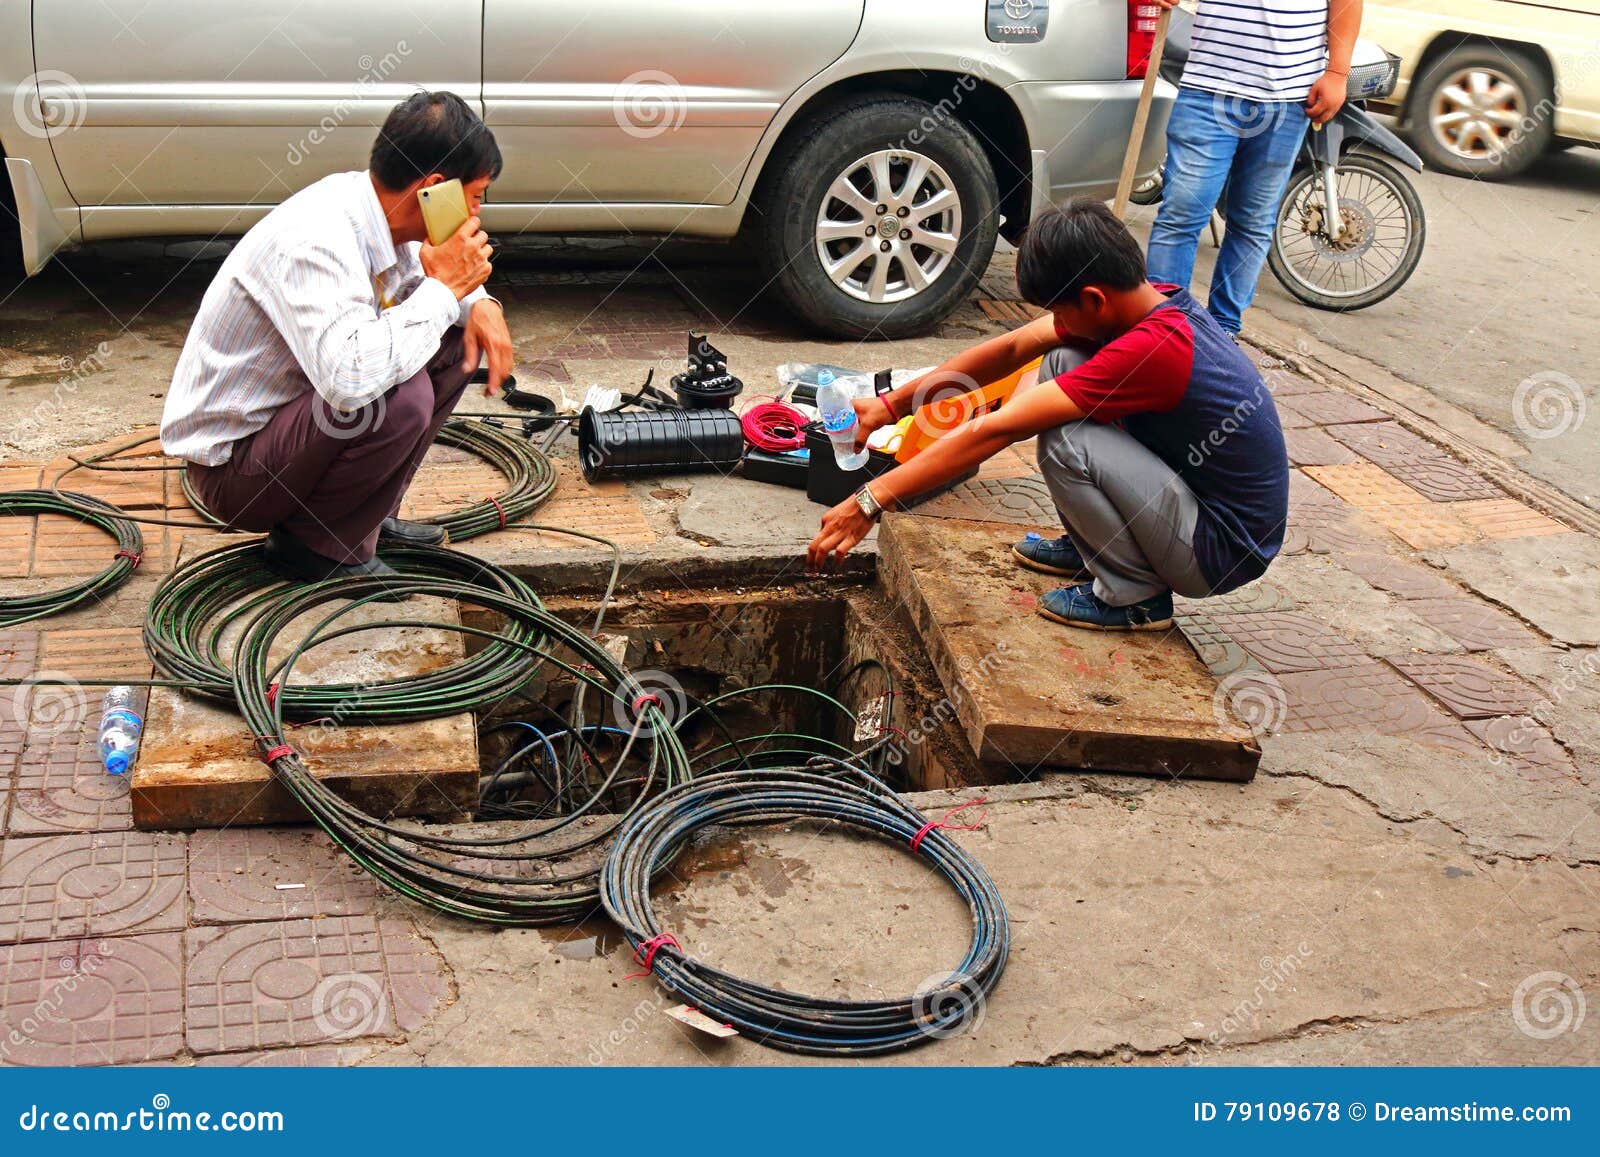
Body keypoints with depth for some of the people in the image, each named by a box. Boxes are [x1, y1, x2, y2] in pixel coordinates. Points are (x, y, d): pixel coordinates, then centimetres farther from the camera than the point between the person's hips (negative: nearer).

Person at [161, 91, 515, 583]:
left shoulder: (371, 207, -3)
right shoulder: (314, 241, -30)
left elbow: (421, 273, 19)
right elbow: (350, 378, -45)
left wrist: (478, 302, -5)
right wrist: (444, 288, -30)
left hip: (293, 406, 9)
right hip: (230, 464, -9)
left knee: (457, 340, 3)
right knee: (402, 398, -32)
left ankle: (372, 513, 10)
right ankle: (317, 545, -8)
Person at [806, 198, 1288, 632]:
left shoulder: (1155, 349, -29)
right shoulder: (1153, 301, -3)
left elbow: (995, 431, -28)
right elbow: (1012, 347, 4)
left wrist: (870, 502, -24)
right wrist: (891, 404, 3)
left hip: (1225, 553, -9)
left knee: (1067, 441, -25)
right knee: (1062, 364, 2)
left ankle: (1134, 595, -4)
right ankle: (1090, 546, 16)